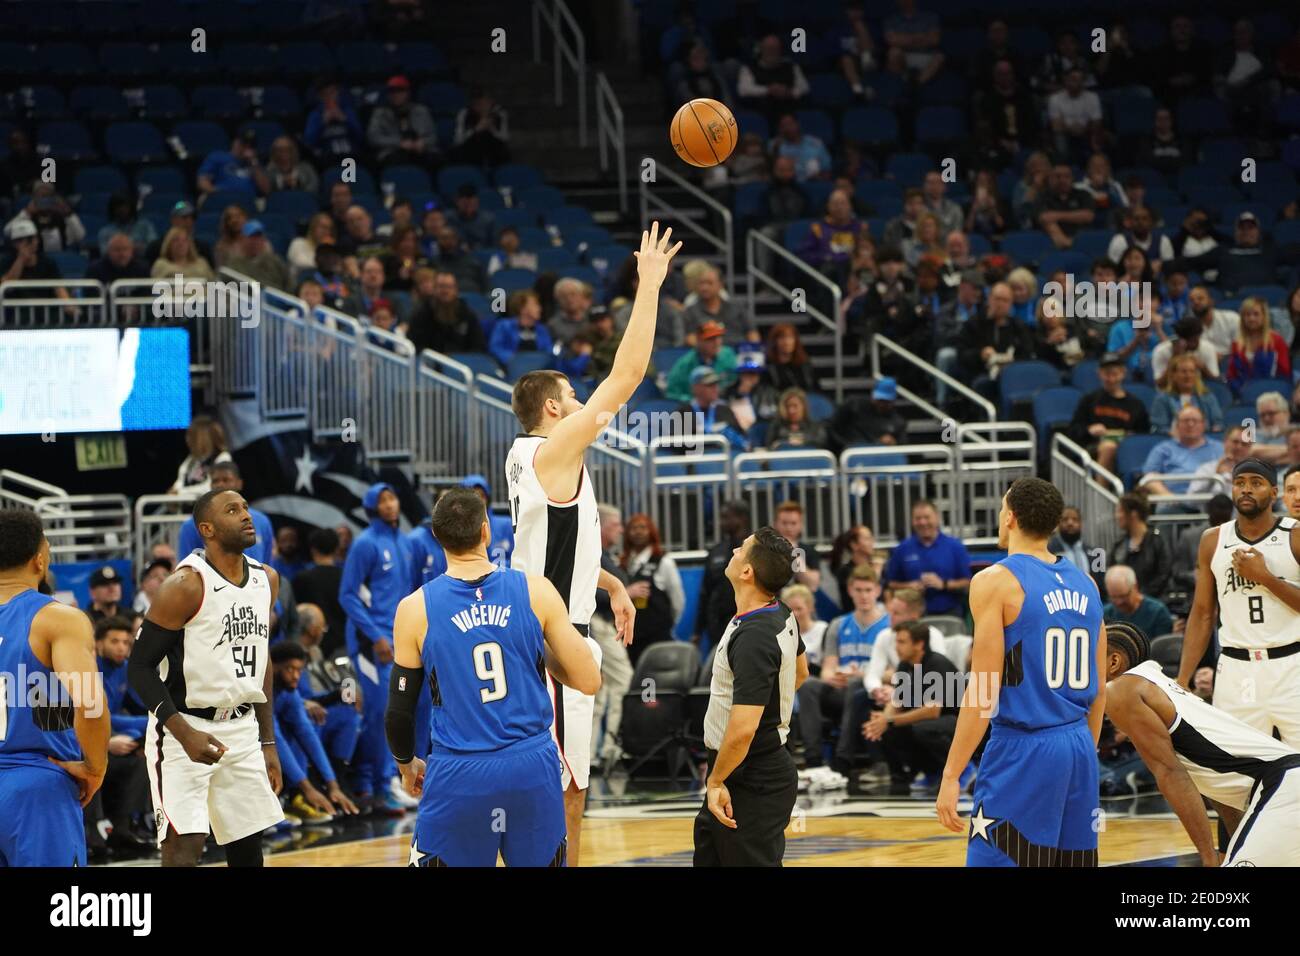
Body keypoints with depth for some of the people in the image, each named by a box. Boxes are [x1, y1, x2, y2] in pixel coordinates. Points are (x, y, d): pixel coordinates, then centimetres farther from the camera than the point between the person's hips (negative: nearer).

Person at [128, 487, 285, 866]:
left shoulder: (266, 580, 6)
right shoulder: (187, 585, -16)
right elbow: (140, 668, -14)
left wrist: (268, 743, 14)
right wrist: (186, 734, -24)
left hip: (241, 731, 7)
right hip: (184, 730, -7)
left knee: (249, 848, 11)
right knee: (185, 848, -16)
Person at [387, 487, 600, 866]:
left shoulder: (416, 609, -4)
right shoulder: (536, 591, -3)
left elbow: (399, 714, 3)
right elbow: (589, 681, 0)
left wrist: (407, 765, 22)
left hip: (458, 776, -1)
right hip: (533, 765, 1)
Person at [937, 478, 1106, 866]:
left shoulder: (996, 581, -9)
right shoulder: (1084, 584, 11)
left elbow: (983, 694, -13)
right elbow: (1099, 690, 15)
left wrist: (951, 776, -11)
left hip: (1020, 750, -7)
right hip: (1078, 747, 7)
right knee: (1073, 859, 12)